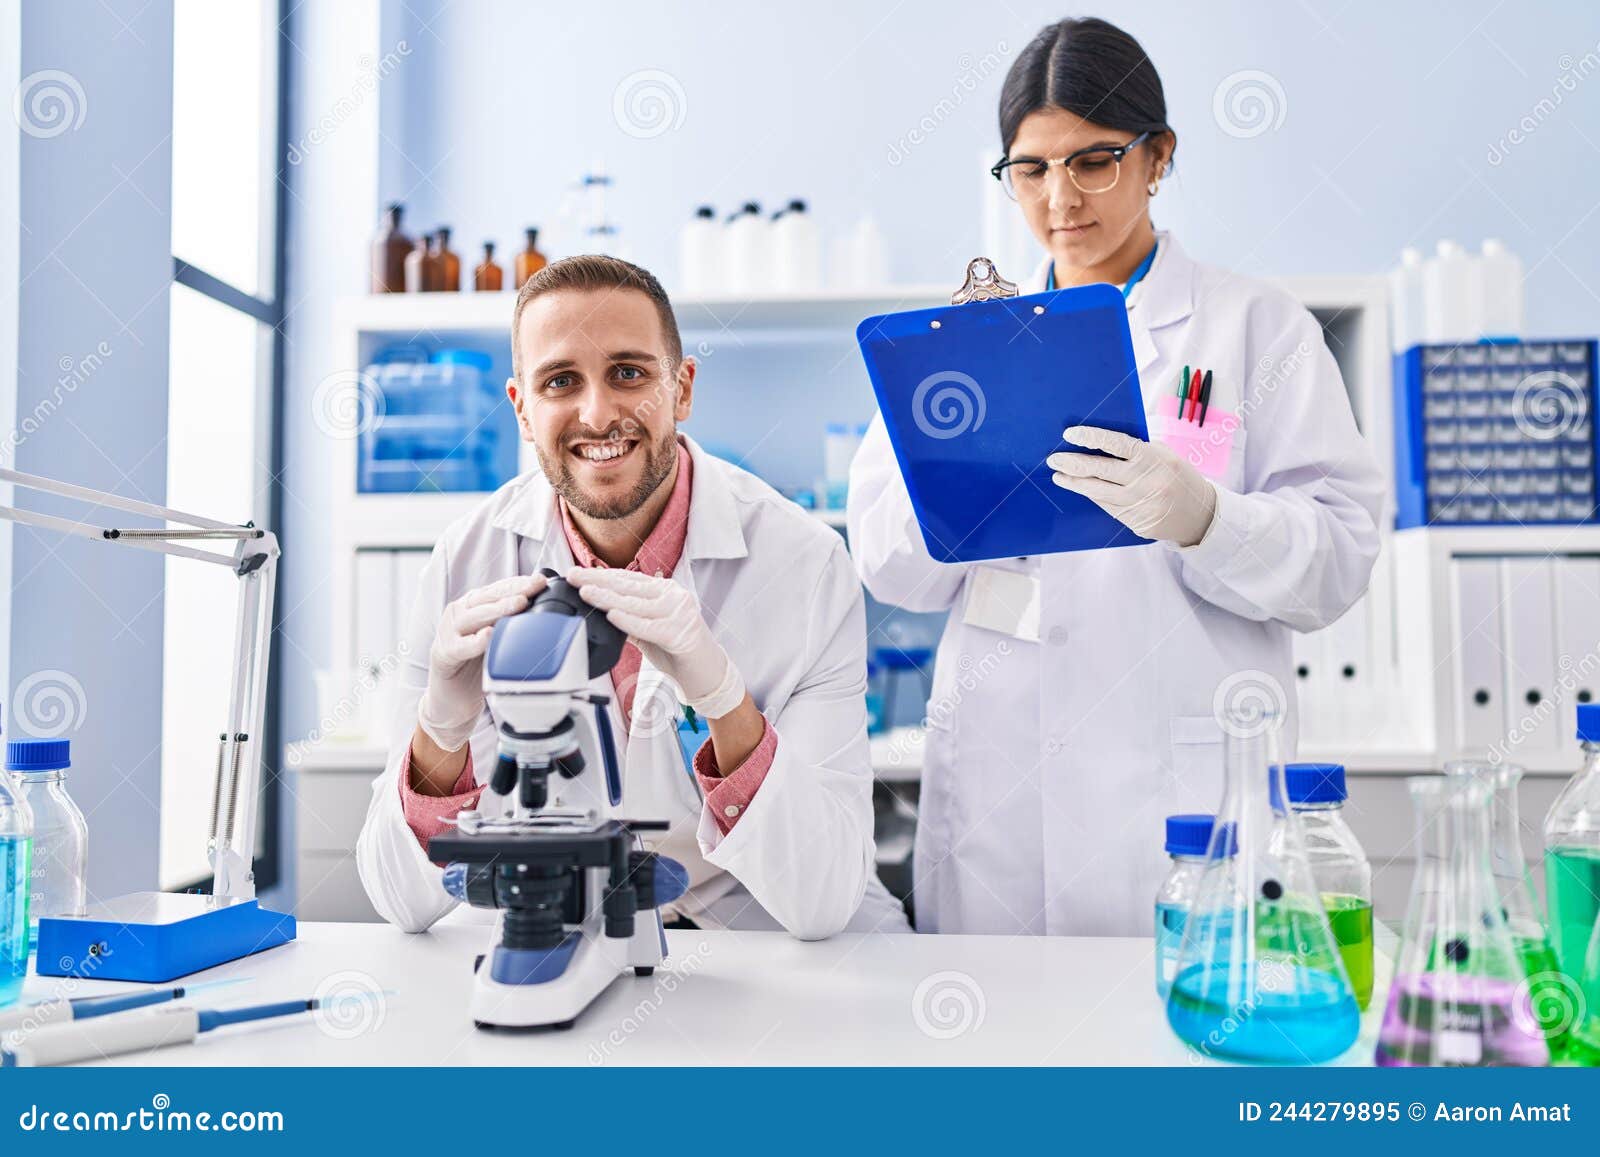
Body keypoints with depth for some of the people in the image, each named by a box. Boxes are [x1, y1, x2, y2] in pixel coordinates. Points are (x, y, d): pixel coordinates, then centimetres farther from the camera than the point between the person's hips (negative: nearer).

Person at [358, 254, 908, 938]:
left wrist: (721, 695, -37)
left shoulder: (806, 566, -18)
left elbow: (824, 902, -23)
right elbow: (403, 904, -12)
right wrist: (442, 728, -32)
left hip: (763, 933, -2)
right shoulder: (467, 565, -11)